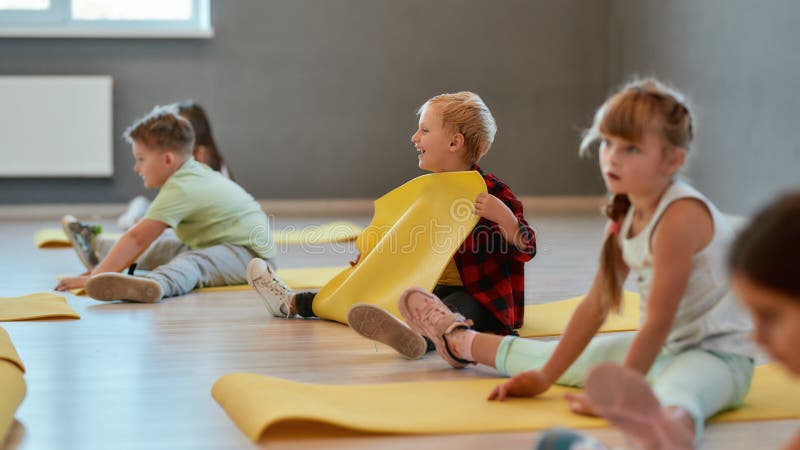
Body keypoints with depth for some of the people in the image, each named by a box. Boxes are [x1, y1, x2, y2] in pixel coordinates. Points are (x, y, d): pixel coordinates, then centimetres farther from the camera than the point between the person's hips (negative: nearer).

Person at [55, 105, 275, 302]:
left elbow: (137, 238, -23)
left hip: (249, 252, -11)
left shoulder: (180, 190, -20)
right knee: (162, 248, 25)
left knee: (192, 263, -39)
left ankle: (153, 285, -73)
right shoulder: (195, 170, 11)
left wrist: (95, 276, -22)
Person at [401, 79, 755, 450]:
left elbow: (657, 321, -26)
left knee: (676, 391, -45)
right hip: (665, 347, 9)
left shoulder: (680, 215, -24)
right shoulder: (625, 216, 4)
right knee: (575, 357, 25)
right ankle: (460, 341, 49)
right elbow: (595, 306, 9)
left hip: (719, 354, -9)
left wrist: (616, 396, -27)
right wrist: (543, 377, 9)